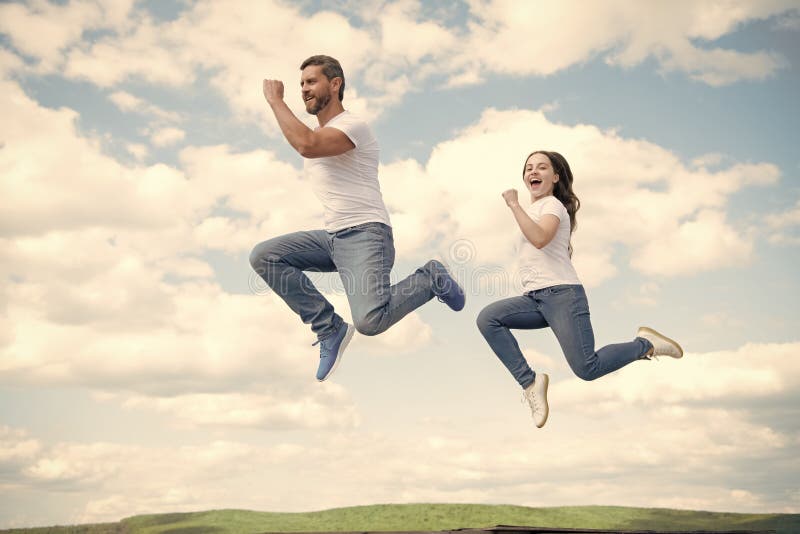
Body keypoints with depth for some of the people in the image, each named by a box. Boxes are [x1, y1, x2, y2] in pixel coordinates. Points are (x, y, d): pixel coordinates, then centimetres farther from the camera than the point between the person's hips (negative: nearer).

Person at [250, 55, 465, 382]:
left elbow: (307, 146, -29)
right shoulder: (314, 134, 19)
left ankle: (429, 279, 3)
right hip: (331, 236, 9)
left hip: (365, 234, -9)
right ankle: (330, 328, -3)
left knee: (370, 320, -29)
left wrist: (275, 100, -17)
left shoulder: (352, 126, -11)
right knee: (263, 256, -8)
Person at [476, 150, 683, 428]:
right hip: (535, 298, 8)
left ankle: (645, 344, 10)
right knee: (487, 318, -17)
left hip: (562, 295, -8)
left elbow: (540, 239, -25)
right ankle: (530, 383, -16)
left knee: (587, 369, -15)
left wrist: (514, 205, -21)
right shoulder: (533, 209, 24)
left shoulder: (552, 205, -3)